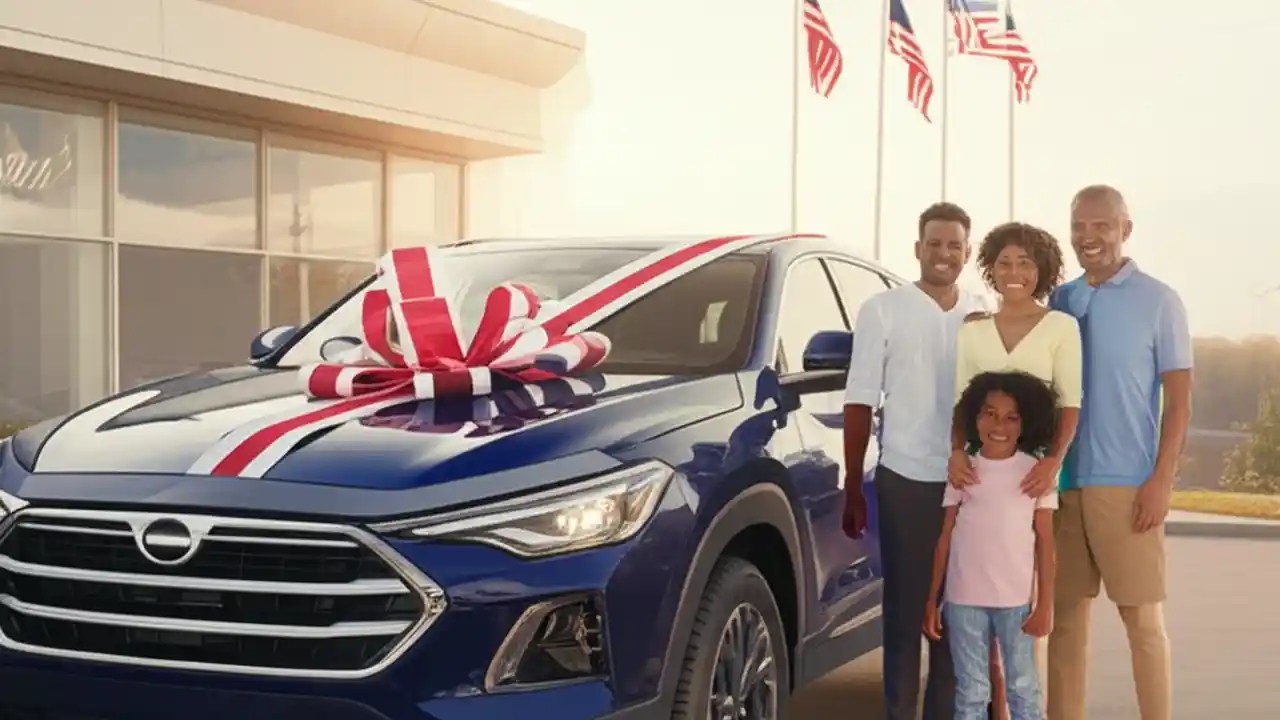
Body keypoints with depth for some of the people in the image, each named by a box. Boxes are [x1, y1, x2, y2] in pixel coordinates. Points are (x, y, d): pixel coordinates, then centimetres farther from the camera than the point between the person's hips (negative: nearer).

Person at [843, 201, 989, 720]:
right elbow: (860, 404, -2)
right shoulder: (883, 310, -1)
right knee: (905, 609, 3)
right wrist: (852, 489, -5)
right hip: (906, 480, -3)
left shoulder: (984, 315, 9)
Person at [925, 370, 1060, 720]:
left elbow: (1045, 542, 2)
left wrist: (1045, 604, -3)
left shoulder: (1036, 471, 1)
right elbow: (945, 538, 7)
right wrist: (932, 600, 5)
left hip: (1017, 600, -1)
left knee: (1023, 689, 8)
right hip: (964, 599, 1)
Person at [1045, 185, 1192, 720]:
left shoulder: (1158, 302, -2)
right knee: (1065, 614, 8)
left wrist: (1161, 480, -11)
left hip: (1127, 484, -4)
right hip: (1061, 482, 4)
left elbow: (1179, 400, -4)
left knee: (1141, 617, 1)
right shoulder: (1058, 302, 10)